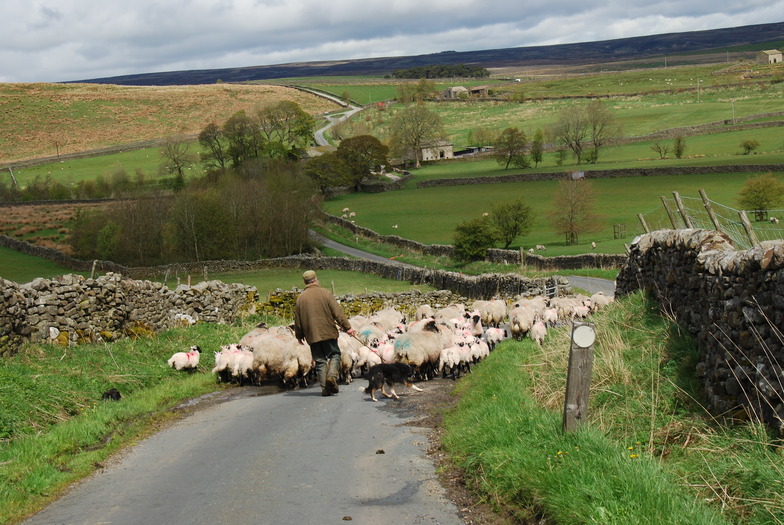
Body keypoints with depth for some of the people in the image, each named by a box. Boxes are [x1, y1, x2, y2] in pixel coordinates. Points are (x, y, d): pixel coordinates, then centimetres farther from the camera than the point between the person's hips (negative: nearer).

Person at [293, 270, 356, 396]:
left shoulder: (300, 298, 5)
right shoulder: (325, 293, -3)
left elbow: (297, 320, 10)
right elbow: (338, 312, -7)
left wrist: (299, 335, 21)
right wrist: (347, 327, -4)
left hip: (312, 335, 3)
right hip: (328, 333, -2)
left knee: (320, 361, 7)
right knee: (334, 355, 9)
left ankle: (325, 388, 1)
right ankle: (332, 376, -17)